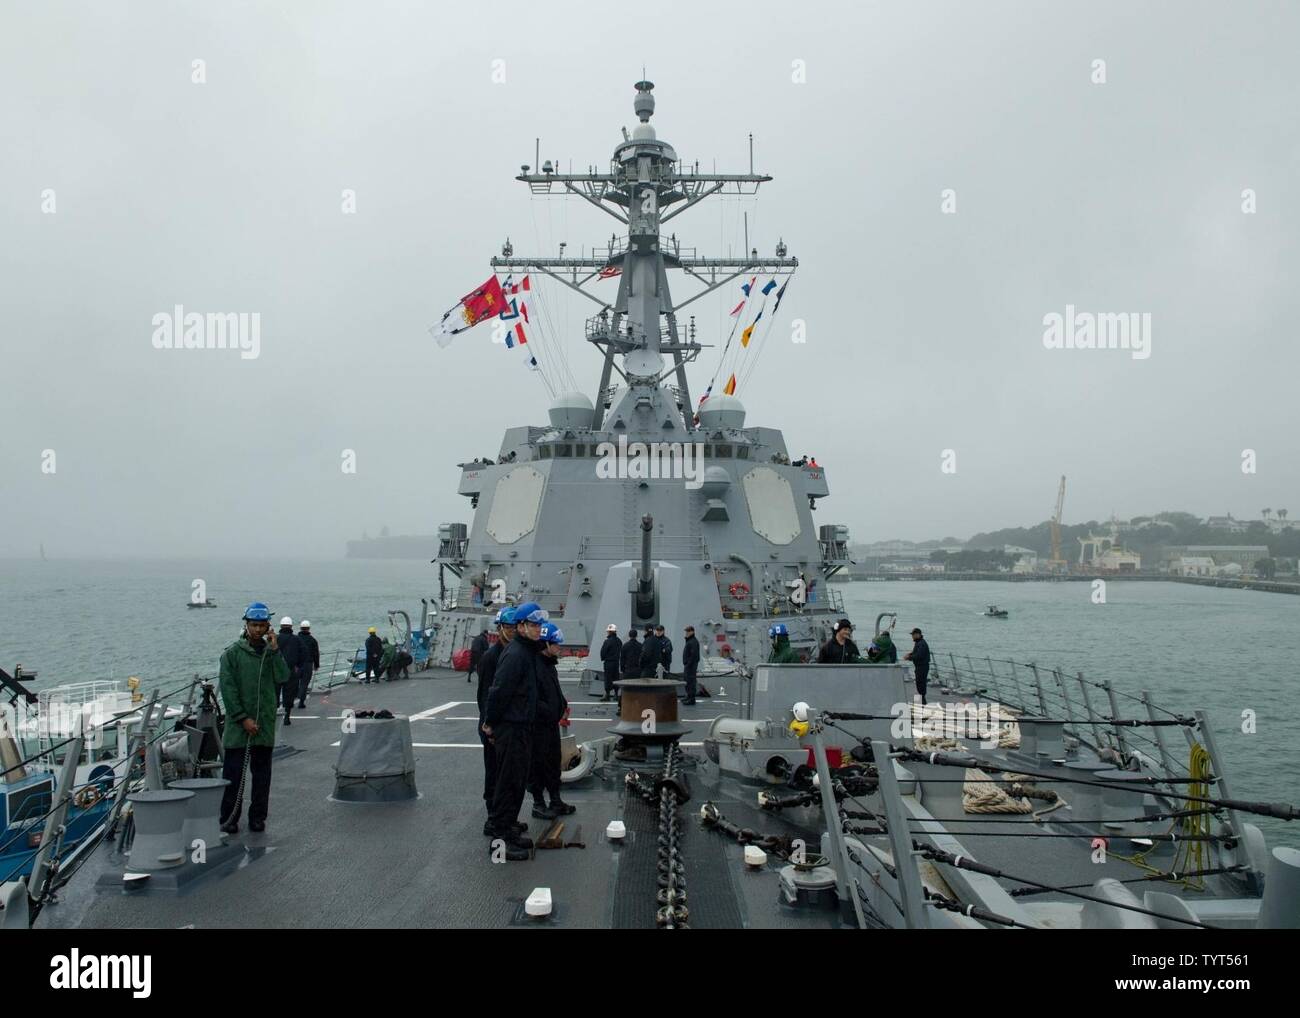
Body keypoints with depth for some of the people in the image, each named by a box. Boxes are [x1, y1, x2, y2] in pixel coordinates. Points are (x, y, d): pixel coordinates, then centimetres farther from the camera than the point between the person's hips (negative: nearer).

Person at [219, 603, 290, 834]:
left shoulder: (271, 652, 9)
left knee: (262, 774, 8)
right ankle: (229, 818, 9)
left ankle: (258, 817, 16)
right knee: (234, 773, 0)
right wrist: (243, 718, -12)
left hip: (265, 723, 3)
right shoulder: (232, 653, -2)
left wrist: (274, 650, -11)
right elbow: (227, 688, -6)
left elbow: (283, 679, -5)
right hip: (238, 725, -3)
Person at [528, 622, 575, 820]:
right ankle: (538, 804, 11)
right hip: (538, 724, -10)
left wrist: (563, 704, 8)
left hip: (552, 723, 10)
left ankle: (556, 801, 27)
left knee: (554, 761, 17)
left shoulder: (550, 664, 12)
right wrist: (550, 711, -23)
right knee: (538, 764, 1)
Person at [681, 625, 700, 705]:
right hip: (688, 665, 11)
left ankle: (691, 699, -9)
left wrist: (688, 664, -24)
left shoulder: (693, 642, -15)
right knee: (686, 680, 17)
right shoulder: (689, 641, 19)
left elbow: (694, 655, -23)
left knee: (690, 681, -10)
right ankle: (689, 697, 26)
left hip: (691, 665, -11)